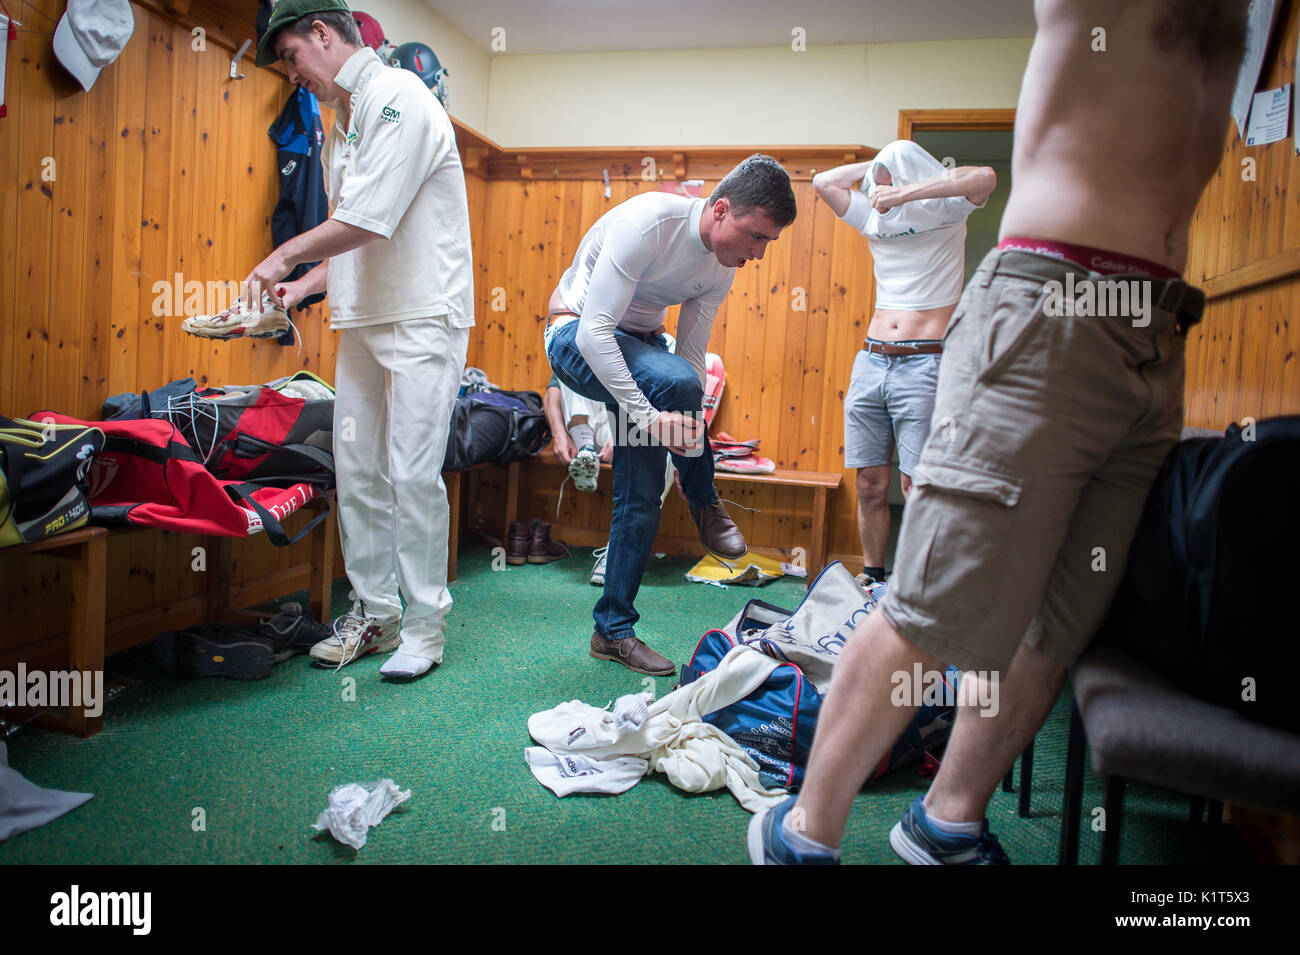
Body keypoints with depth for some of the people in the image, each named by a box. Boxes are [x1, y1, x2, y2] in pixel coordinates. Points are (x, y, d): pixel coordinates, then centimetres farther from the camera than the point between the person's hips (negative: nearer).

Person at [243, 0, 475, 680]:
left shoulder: (398, 98, -8)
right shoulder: (339, 129, 21)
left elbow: (367, 221, -18)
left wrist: (285, 255, -6)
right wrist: (302, 286, 11)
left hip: (422, 318, -9)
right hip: (362, 320, 9)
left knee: (413, 475, -8)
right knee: (356, 471, 7)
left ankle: (425, 624, 4)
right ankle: (374, 612, 19)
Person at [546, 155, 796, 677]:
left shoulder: (721, 266, -4)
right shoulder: (647, 222, -27)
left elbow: (691, 355, 1)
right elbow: (594, 331, -32)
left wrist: (686, 426, -14)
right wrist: (648, 414, -38)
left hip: (638, 344, 7)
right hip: (576, 336, -7)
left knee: (641, 496, -1)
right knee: (673, 380, -37)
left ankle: (612, 631, 12)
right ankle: (705, 504, -10)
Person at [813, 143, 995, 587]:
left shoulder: (944, 212, 4)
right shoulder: (875, 218, 18)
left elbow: (984, 178, -16)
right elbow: (823, 182, 20)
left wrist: (904, 191, -17)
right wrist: (880, 168, 15)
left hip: (924, 365, -5)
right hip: (870, 361, 5)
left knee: (919, 488, -8)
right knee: (869, 484, 5)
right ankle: (871, 575, 18)